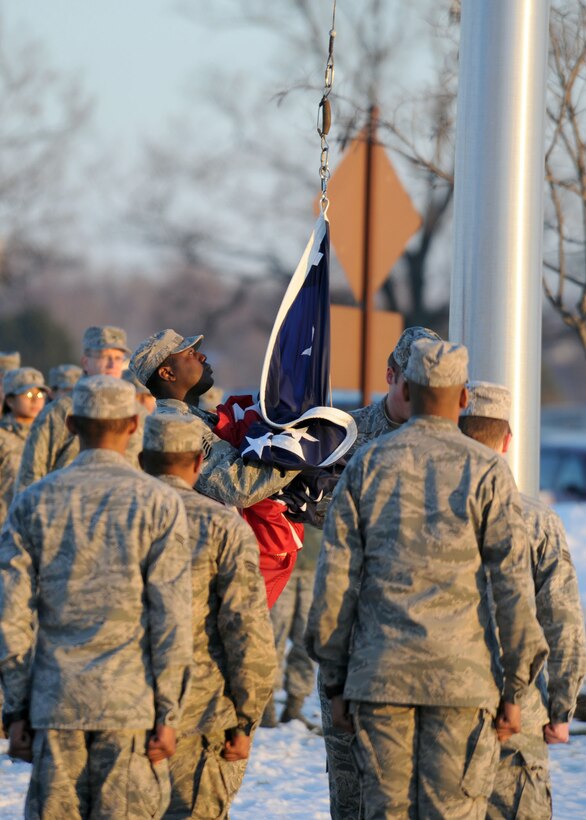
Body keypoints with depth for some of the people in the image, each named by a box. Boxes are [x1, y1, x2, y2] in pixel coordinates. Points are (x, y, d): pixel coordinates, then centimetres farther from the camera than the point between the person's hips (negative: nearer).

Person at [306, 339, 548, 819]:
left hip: (380, 674, 2)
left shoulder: (367, 465, 6)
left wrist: (335, 681, 10)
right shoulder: (486, 471, 0)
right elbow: (513, 585, -3)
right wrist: (516, 688, 2)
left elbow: (334, 578, 4)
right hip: (461, 676, -2)